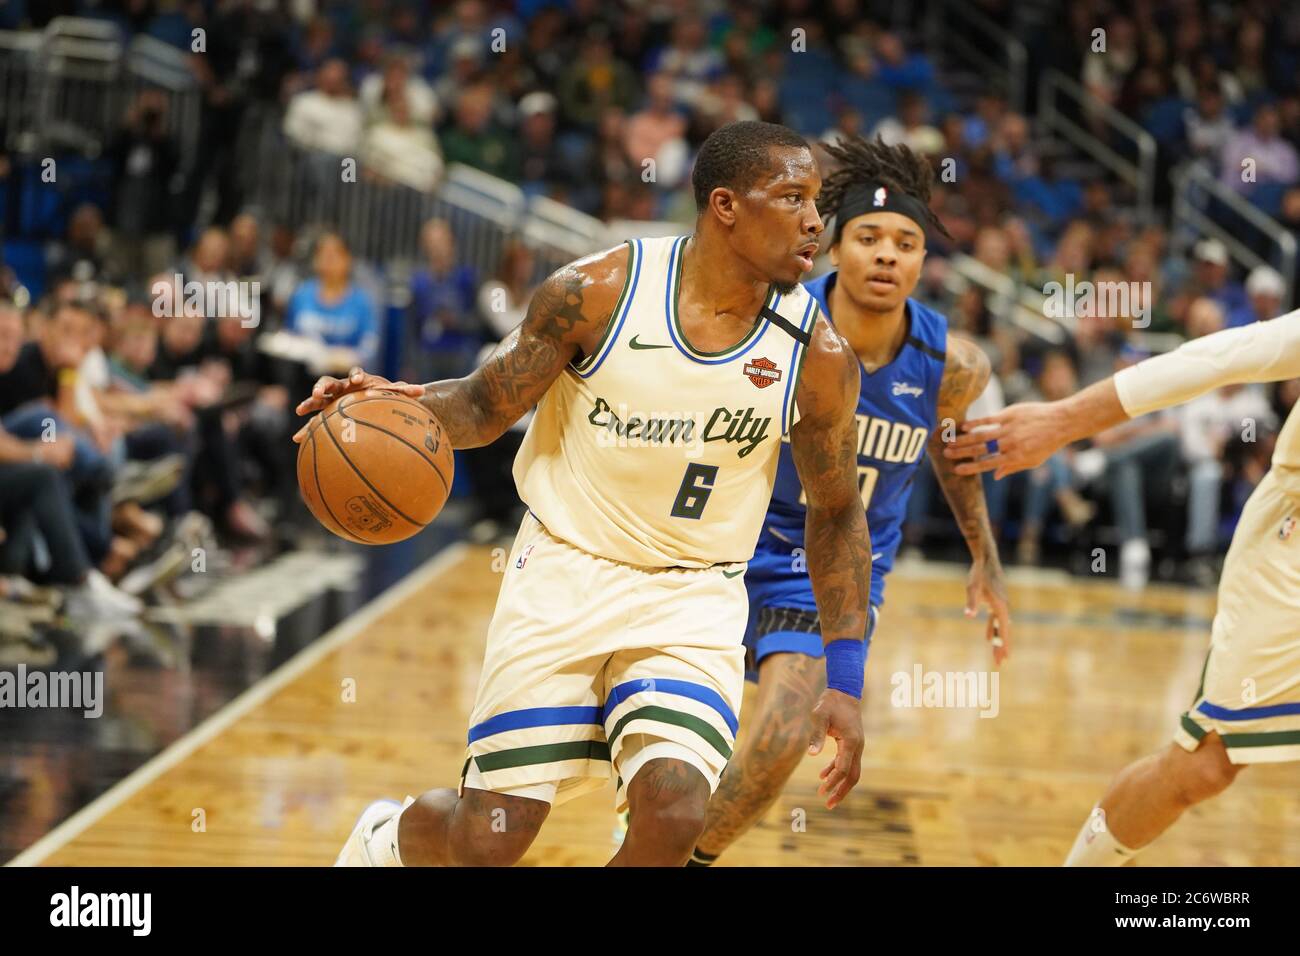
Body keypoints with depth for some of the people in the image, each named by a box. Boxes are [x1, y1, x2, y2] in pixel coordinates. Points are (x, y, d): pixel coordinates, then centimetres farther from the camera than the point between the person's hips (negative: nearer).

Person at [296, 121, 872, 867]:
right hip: (565, 572, -1)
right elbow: (486, 407, -1)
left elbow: (837, 512, 4)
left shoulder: (819, 357, -9)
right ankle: (385, 839, 36)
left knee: (673, 812, -23)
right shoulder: (596, 294, -13)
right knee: (490, 839, 0)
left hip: (692, 599, 1)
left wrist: (846, 680, 1)